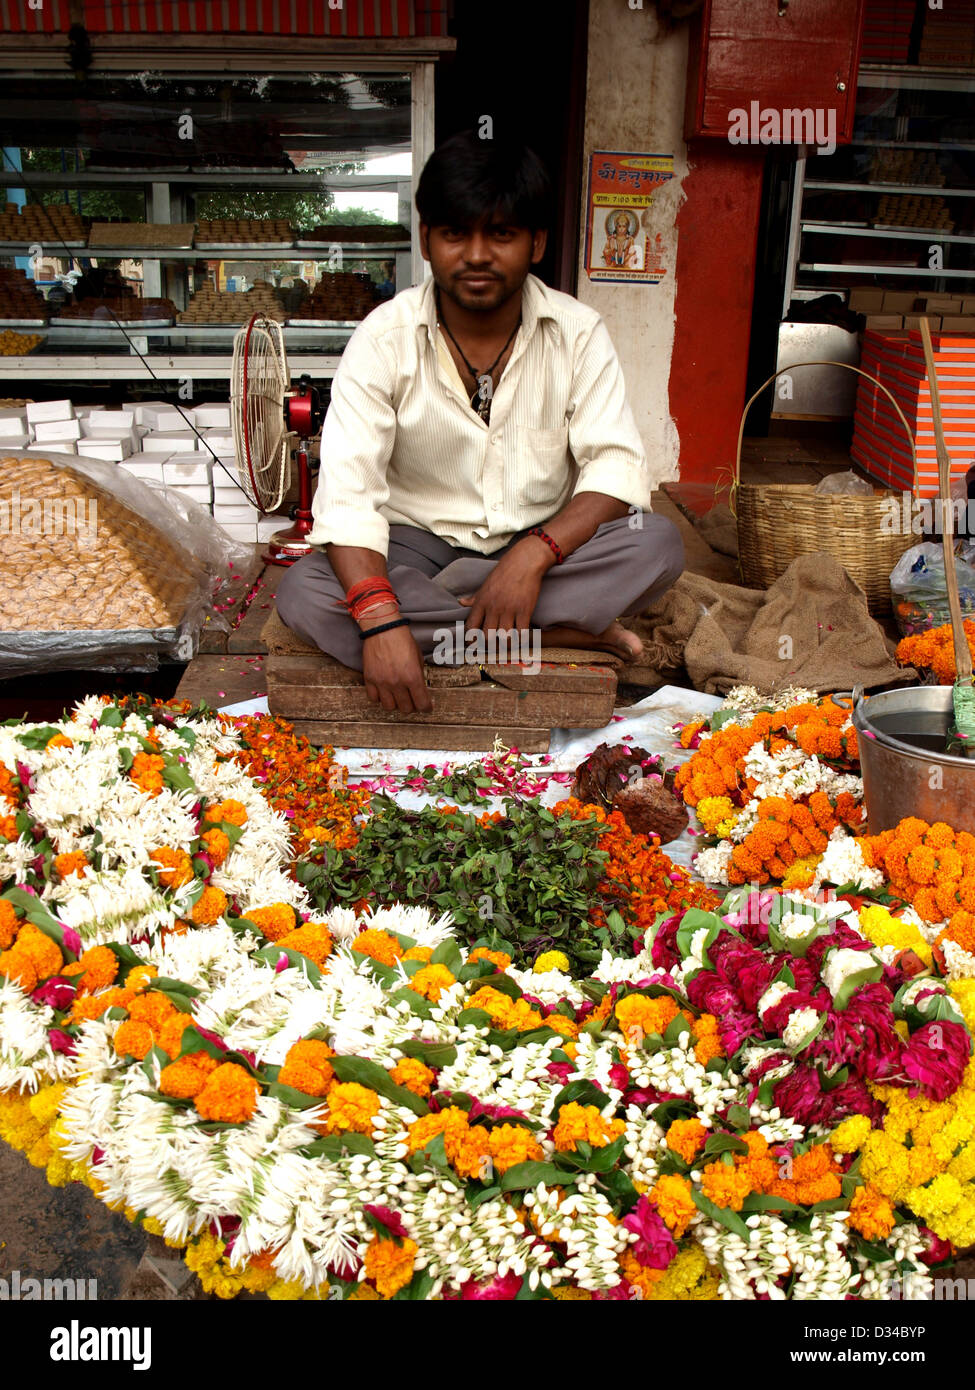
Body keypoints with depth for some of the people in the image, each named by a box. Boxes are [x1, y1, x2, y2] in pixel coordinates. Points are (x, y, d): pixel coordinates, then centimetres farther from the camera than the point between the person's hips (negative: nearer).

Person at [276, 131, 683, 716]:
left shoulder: (578, 333, -7)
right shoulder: (385, 338, -11)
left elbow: (618, 468, -14)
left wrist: (534, 554, -32)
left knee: (659, 544, -26)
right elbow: (347, 490, -21)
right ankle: (564, 633, -25)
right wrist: (380, 619, -37)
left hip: (541, 544, 0)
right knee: (303, 593, -31)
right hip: (417, 543, 0)